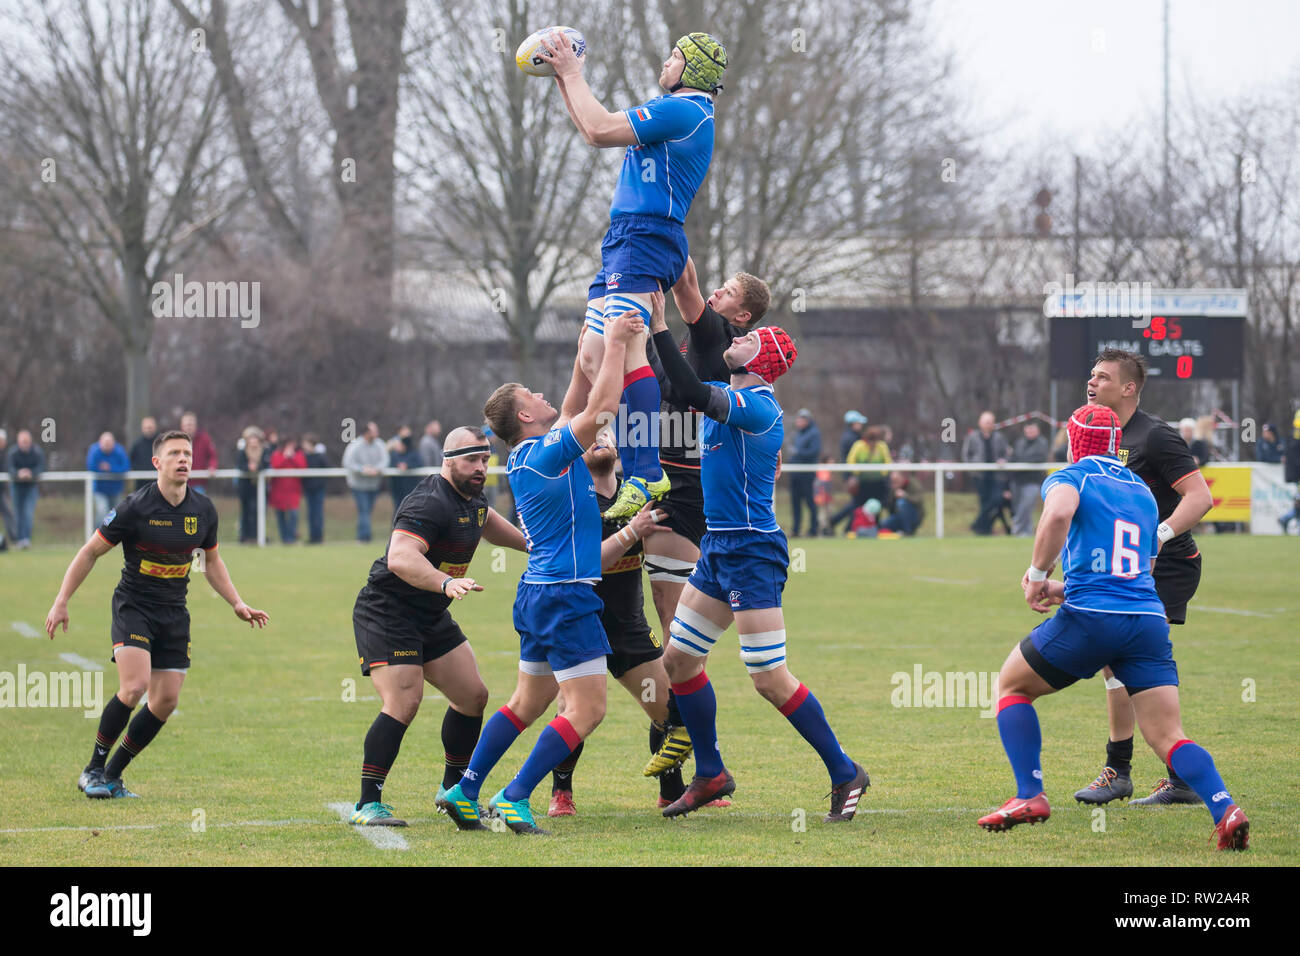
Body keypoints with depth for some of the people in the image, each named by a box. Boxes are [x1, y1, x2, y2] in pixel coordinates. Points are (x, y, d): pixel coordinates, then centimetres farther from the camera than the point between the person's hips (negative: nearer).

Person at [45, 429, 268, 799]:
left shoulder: (203, 510, 1)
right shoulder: (135, 507, -15)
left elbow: (211, 561, 18)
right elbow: (91, 551, -6)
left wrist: (237, 604, 10)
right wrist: (61, 602, -8)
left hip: (174, 612, 5)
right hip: (133, 606, -5)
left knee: (166, 702, 0)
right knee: (134, 687, -22)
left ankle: (113, 775, 14)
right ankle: (93, 769, -6)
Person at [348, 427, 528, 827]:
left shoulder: (473, 499, 7)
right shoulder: (429, 503, -25)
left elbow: (486, 522, 33)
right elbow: (400, 558, -40)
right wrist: (446, 582, -53)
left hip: (432, 616, 10)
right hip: (387, 614, -10)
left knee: (473, 695, 9)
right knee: (403, 702, -22)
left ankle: (452, 789, 26)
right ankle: (368, 805, -18)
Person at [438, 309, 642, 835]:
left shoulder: (524, 458, 12)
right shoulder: (548, 453, -14)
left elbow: (578, 405, 23)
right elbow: (602, 407, -21)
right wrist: (614, 344, -12)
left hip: (539, 591, 9)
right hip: (566, 595, -9)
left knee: (527, 702, 17)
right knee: (587, 708, -7)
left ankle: (465, 791, 17)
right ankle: (515, 798, -11)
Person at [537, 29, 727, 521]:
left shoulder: (683, 110, -8)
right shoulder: (675, 111, 25)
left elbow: (600, 130, -13)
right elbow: (595, 129, 33)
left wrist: (573, 73, -2)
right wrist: (563, 78, 31)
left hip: (646, 238, -11)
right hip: (623, 241, 11)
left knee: (624, 350, -23)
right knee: (592, 358, 5)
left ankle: (647, 473, -31)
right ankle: (633, 470, 2)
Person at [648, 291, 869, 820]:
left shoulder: (757, 407, -16)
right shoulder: (726, 398, 12)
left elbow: (693, 392, -29)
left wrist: (659, 328, -28)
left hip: (752, 552, -10)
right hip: (719, 548, 10)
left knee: (770, 679, -11)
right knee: (678, 660, 11)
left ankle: (844, 773, 0)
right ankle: (710, 775, 22)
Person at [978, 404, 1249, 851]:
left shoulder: (1071, 477, 5)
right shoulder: (1143, 491, 24)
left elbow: (1058, 513, -21)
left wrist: (1038, 573, -7)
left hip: (1090, 619, -4)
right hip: (1149, 621, 4)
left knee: (1011, 684, 19)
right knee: (1168, 736, 1)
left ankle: (1029, 795, 8)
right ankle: (1225, 809, -23)